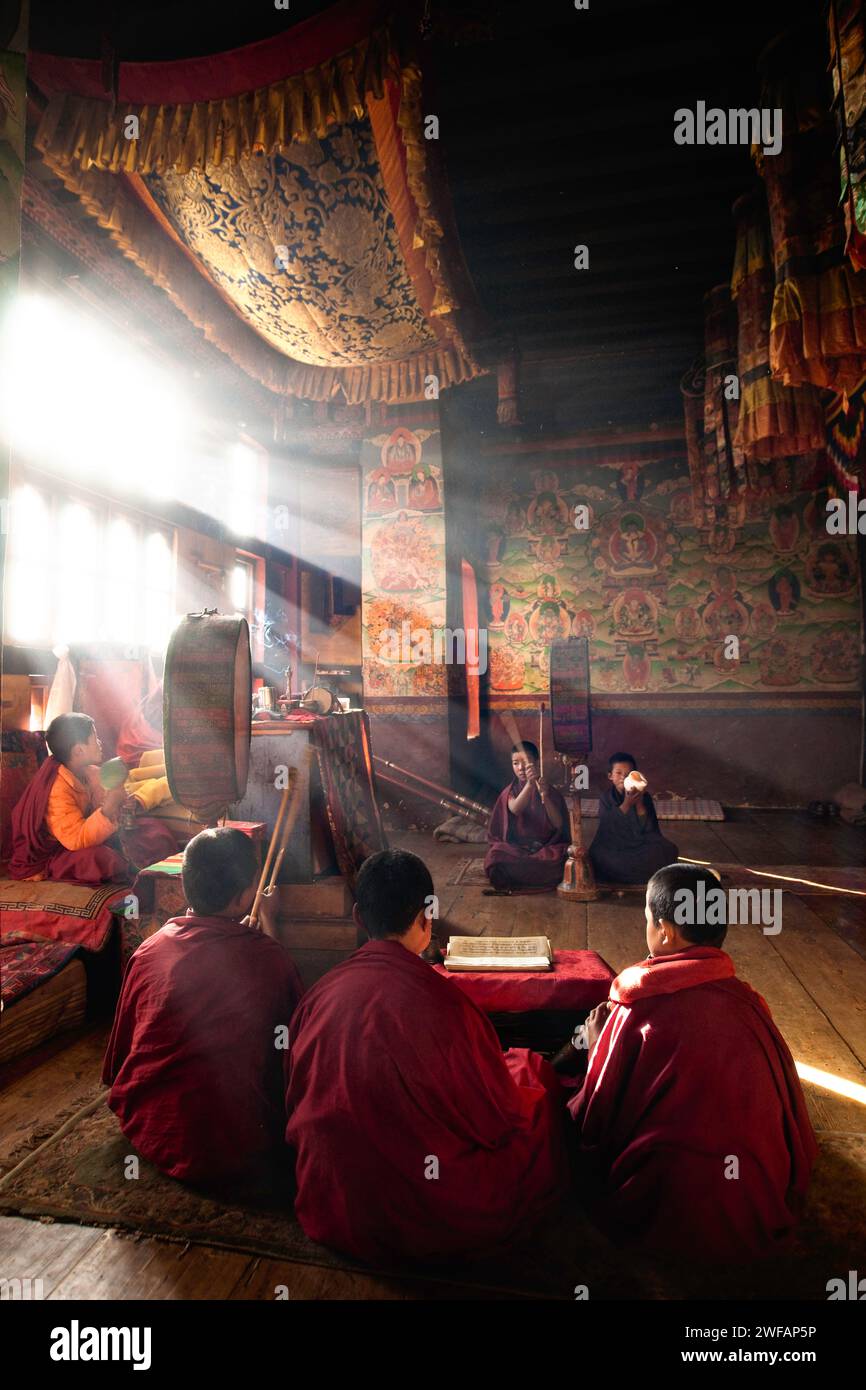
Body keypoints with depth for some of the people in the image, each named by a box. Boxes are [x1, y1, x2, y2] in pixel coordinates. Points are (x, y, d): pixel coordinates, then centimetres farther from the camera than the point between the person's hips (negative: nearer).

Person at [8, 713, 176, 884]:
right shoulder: (56, 790, -27)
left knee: (154, 830, -2)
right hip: (57, 853, -7)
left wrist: (124, 805, -17)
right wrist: (108, 808, -43)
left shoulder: (92, 773, -3)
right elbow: (76, 841, -34)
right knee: (99, 858, -37)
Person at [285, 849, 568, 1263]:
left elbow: (296, 1102, 4)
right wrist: (518, 1067, 9)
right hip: (435, 1223, -5)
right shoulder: (440, 1000, -26)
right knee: (536, 1070, 15)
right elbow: (500, 1118, -13)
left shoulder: (320, 994, -11)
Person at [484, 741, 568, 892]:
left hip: (547, 847, 0)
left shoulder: (549, 790, 7)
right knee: (496, 855, -32)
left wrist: (545, 796, -20)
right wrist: (530, 784, -32)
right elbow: (515, 809, -17)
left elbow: (559, 824, -6)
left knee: (560, 856, -33)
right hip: (516, 848, 0)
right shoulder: (510, 792, 7)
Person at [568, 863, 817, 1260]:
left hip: (669, 1216, -5)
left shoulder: (642, 1010, -18)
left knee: (568, 1113, 15)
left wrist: (597, 1045, 8)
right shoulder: (748, 1001, -7)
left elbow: (595, 1118, -8)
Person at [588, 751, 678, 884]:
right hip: (614, 848, -2)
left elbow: (649, 829, -11)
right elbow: (606, 828, -19)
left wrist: (640, 804, -24)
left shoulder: (644, 797, -2)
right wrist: (626, 805, -27)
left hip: (641, 845, 2)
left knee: (668, 850, -24)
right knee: (599, 856, -33)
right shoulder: (606, 799, -4)